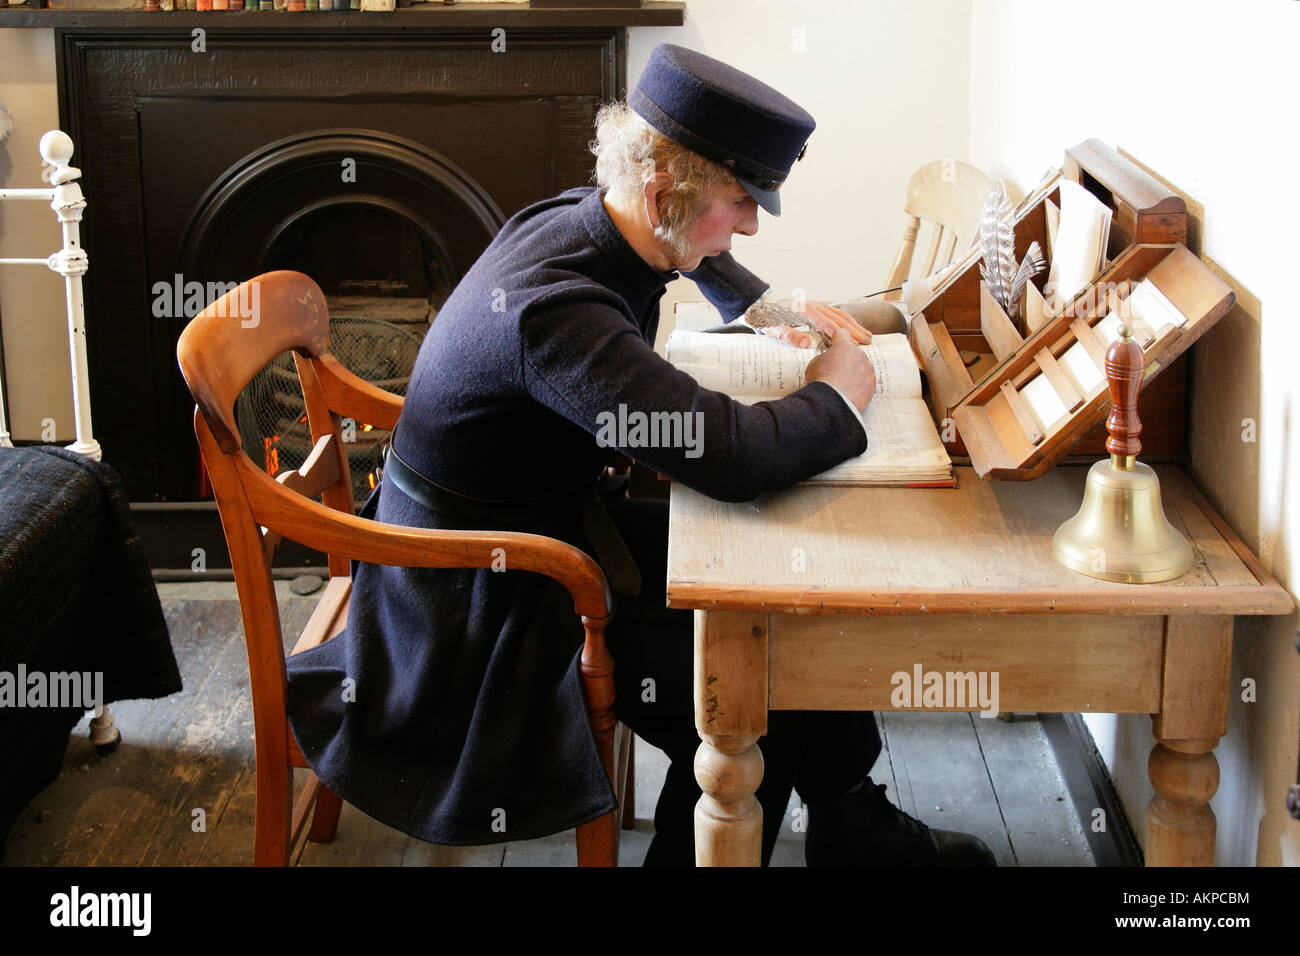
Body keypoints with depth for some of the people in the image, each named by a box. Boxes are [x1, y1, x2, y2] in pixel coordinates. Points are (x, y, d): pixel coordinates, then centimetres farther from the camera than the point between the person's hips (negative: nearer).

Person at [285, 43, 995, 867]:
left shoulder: (592, 224, -3)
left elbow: (699, 255, 25)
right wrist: (838, 395, -19)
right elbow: (730, 452, -39)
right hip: (485, 597, -10)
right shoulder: (551, 308, -34)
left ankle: (852, 827, 20)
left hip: (555, 520, 10)